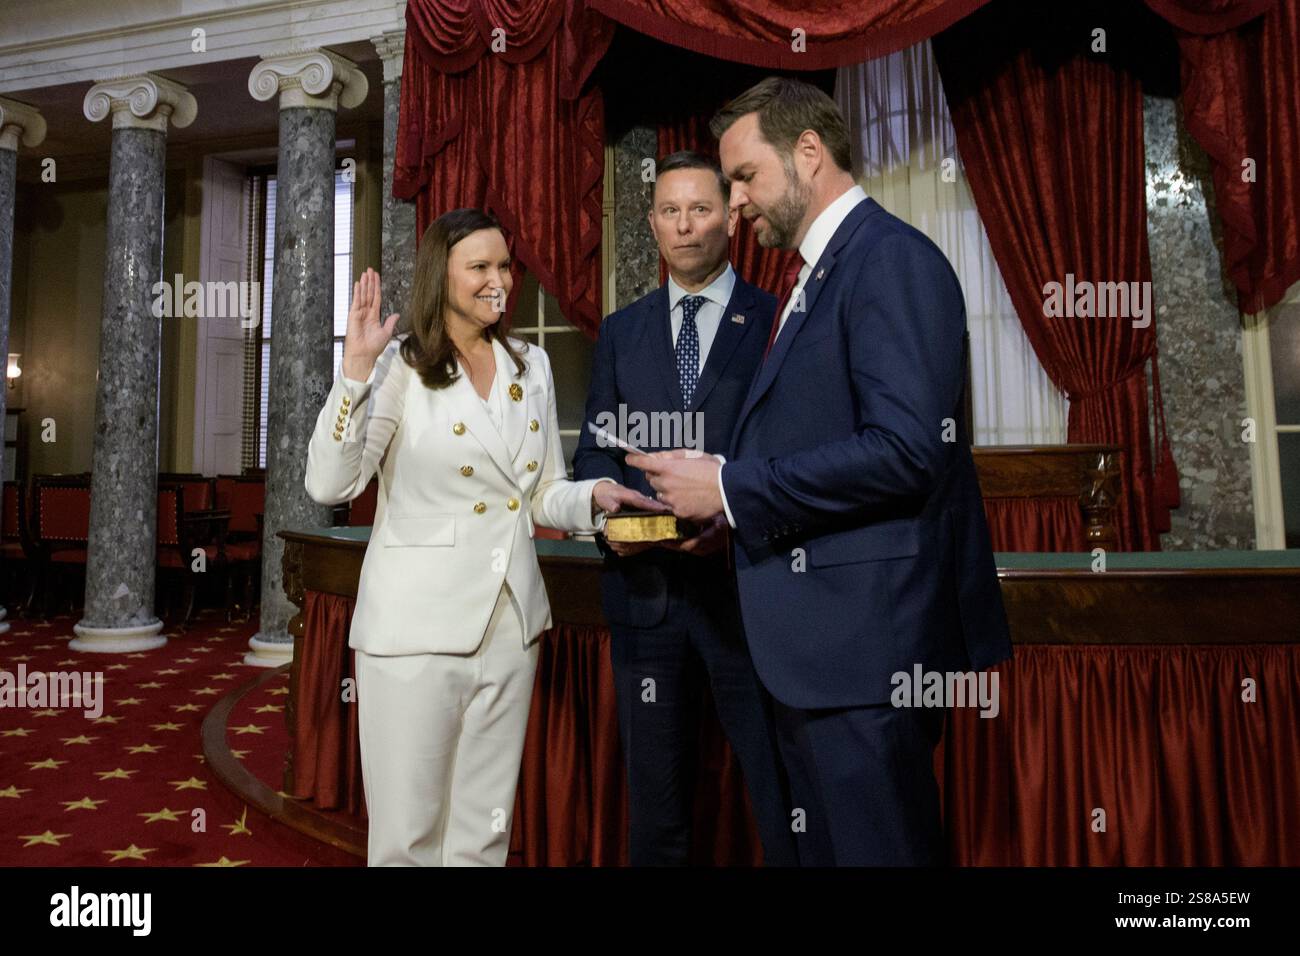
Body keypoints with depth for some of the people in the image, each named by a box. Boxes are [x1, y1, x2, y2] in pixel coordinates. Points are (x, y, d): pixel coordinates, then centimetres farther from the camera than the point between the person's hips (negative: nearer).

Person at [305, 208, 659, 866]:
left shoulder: (531, 365, 11)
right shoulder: (400, 366, -4)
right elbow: (329, 486, -13)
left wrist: (594, 495, -7)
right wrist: (357, 369, -19)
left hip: (510, 624, 4)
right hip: (418, 627, -4)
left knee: (485, 832, 15)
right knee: (407, 834, 7)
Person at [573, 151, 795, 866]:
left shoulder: (778, 321, 1)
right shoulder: (620, 332, 12)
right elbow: (594, 449, 12)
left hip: (746, 586, -3)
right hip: (644, 589, 3)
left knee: (785, 807, 7)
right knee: (655, 808, 18)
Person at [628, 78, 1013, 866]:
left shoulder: (892, 258, -12)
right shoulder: (816, 275, 17)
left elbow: (905, 450, -23)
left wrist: (732, 485, -18)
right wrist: (730, 503, 5)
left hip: (866, 636, -9)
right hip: (821, 640, 9)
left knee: (878, 845, 6)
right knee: (827, 844, 21)